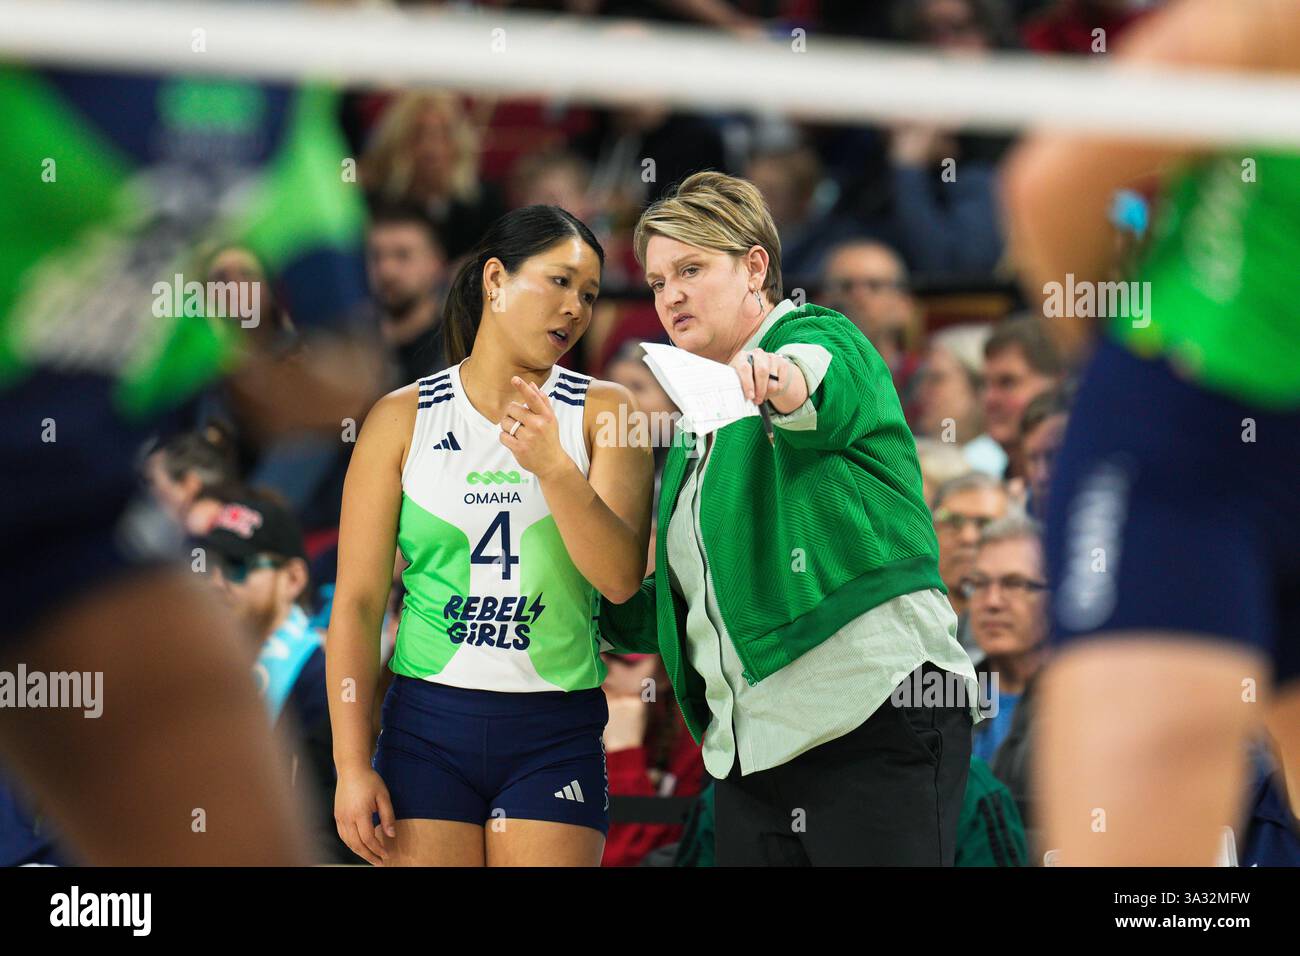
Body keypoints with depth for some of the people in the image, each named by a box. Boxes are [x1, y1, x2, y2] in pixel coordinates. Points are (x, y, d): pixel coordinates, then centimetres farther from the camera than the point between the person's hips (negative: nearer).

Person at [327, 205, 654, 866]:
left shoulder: (604, 412, 3)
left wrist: (552, 467, -24)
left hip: (556, 736, 0)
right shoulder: (403, 418, 3)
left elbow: (622, 578, -9)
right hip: (427, 726, 0)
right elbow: (357, 601, 0)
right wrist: (352, 766, -6)